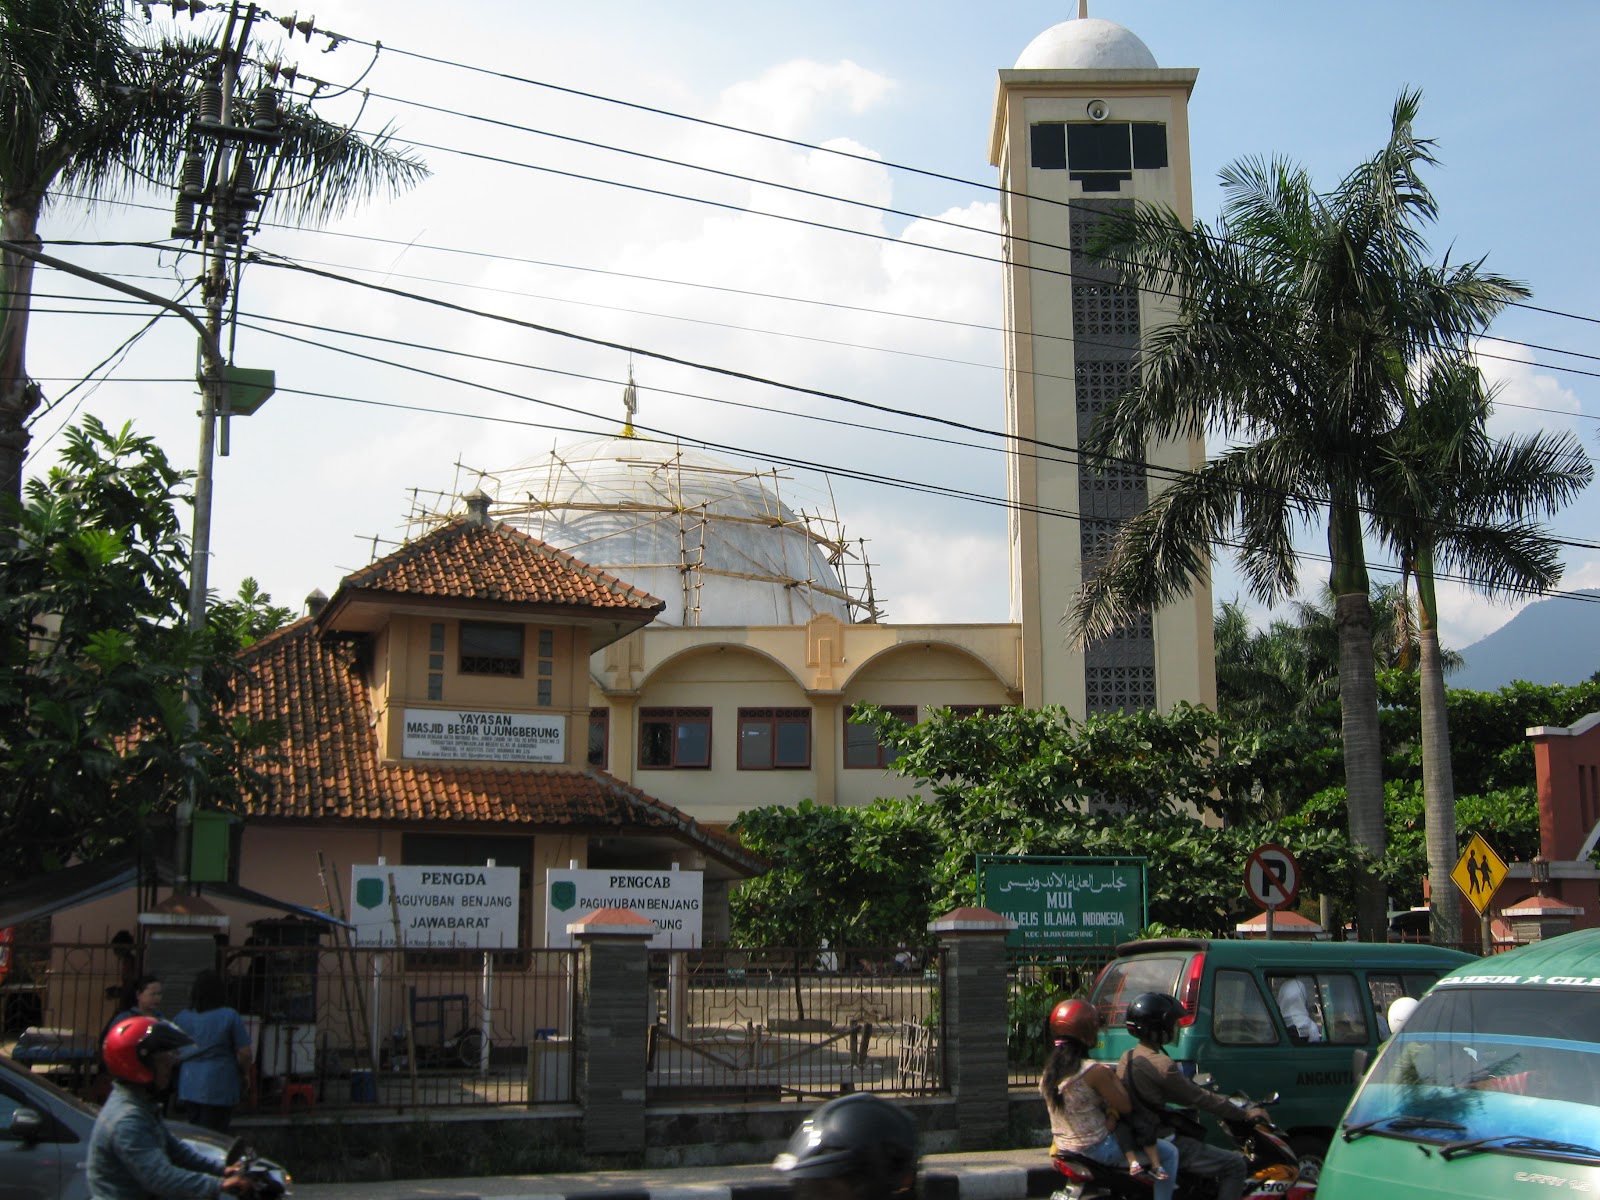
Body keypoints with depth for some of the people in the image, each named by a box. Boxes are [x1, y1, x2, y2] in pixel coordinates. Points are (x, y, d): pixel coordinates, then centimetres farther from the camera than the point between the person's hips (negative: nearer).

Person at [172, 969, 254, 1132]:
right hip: (219, 1088, -4)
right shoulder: (230, 1017, -9)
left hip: (188, 1087, 4)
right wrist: (245, 1074, 10)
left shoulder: (181, 1018, 3)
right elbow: (244, 1053, -9)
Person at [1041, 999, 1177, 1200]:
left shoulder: (1050, 1069, 1)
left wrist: (1111, 1114, 0)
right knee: (1169, 1152, 4)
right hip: (1097, 1148, -7)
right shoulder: (1095, 1071, -21)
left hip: (1063, 1145, 7)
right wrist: (1114, 1078, 0)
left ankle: (1132, 1161, 15)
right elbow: (1125, 1106, -12)